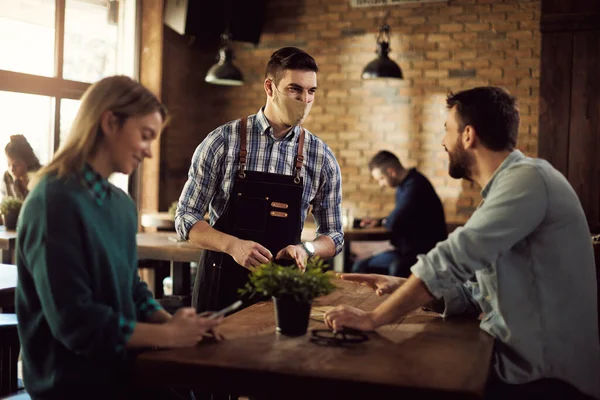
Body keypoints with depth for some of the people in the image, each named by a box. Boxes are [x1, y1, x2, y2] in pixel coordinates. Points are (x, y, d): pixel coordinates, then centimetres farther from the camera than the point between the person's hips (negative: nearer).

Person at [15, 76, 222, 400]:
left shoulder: (123, 204, 10)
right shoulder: (55, 201, -18)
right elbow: (75, 322, -21)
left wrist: (170, 320, -3)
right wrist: (169, 334, -15)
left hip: (120, 366, 8)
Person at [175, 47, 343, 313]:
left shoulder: (321, 158, -2)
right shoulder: (223, 141, -8)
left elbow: (333, 234, 6)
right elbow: (186, 217, -5)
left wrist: (305, 249, -16)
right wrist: (233, 245, -22)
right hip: (222, 284, -1)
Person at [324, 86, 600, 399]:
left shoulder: (527, 179, -18)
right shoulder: (505, 187, 13)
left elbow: (454, 260, -25)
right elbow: (476, 294, 10)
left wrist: (373, 318, -18)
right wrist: (403, 287, -2)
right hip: (519, 361, 8)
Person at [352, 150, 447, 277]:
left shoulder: (415, 185, -18)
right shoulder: (403, 186, 14)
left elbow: (394, 222, -22)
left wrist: (384, 221, 1)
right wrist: (378, 222, 11)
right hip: (407, 249, 10)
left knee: (397, 268, -40)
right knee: (360, 266, 1)